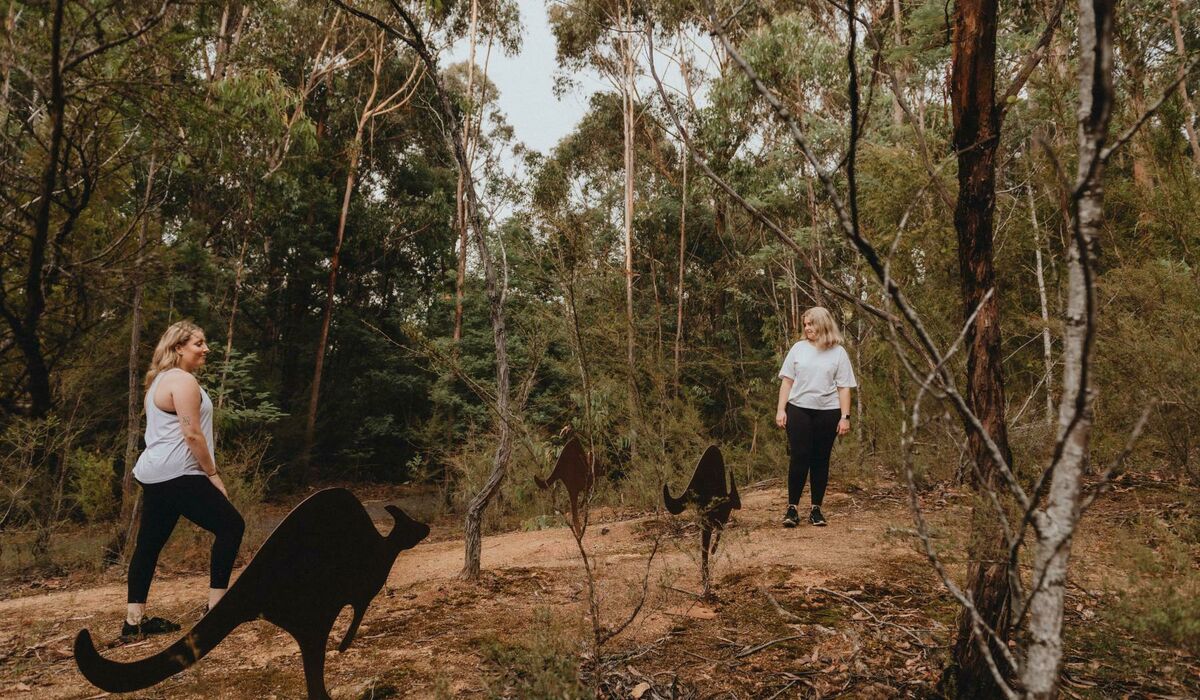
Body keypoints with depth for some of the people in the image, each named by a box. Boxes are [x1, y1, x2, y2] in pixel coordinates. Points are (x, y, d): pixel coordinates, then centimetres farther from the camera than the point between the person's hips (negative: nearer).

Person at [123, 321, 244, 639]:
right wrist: (213, 474, -11)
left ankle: (134, 619, 16)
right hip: (178, 475, -10)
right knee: (231, 526, -4)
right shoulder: (183, 380, -13)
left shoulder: (160, 379, 19)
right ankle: (216, 606, -1)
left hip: (154, 475, 11)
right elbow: (192, 434, -18)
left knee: (149, 544, 11)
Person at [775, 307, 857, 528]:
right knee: (799, 458, -5)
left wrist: (845, 416, -4)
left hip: (827, 411, 0)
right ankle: (792, 508, 2)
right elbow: (787, 380, 8)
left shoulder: (838, 352, 5)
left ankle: (816, 508, 16)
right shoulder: (799, 348, 8)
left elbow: (844, 387, 3)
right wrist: (781, 409, 0)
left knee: (821, 460, 6)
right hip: (798, 410, 0)